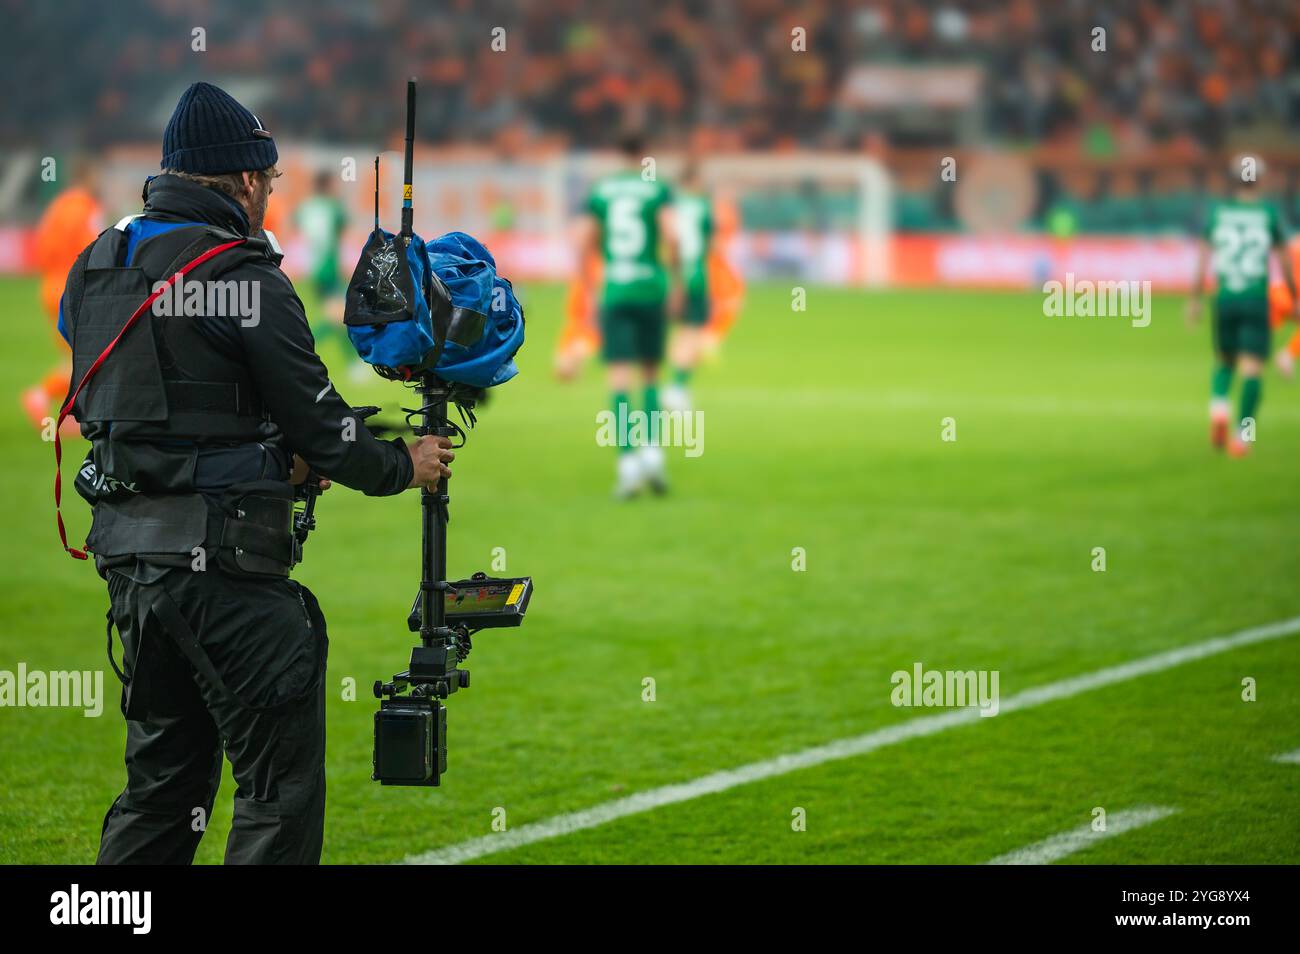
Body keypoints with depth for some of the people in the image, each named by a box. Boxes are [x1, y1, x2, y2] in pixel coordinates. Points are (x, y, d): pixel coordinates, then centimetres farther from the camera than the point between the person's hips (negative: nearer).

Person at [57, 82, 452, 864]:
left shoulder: (94, 269, 12)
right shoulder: (244, 278, -12)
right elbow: (318, 422, -9)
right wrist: (405, 467, 10)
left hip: (129, 553, 8)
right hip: (222, 564, -8)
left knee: (163, 783, 17)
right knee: (282, 794, -2)